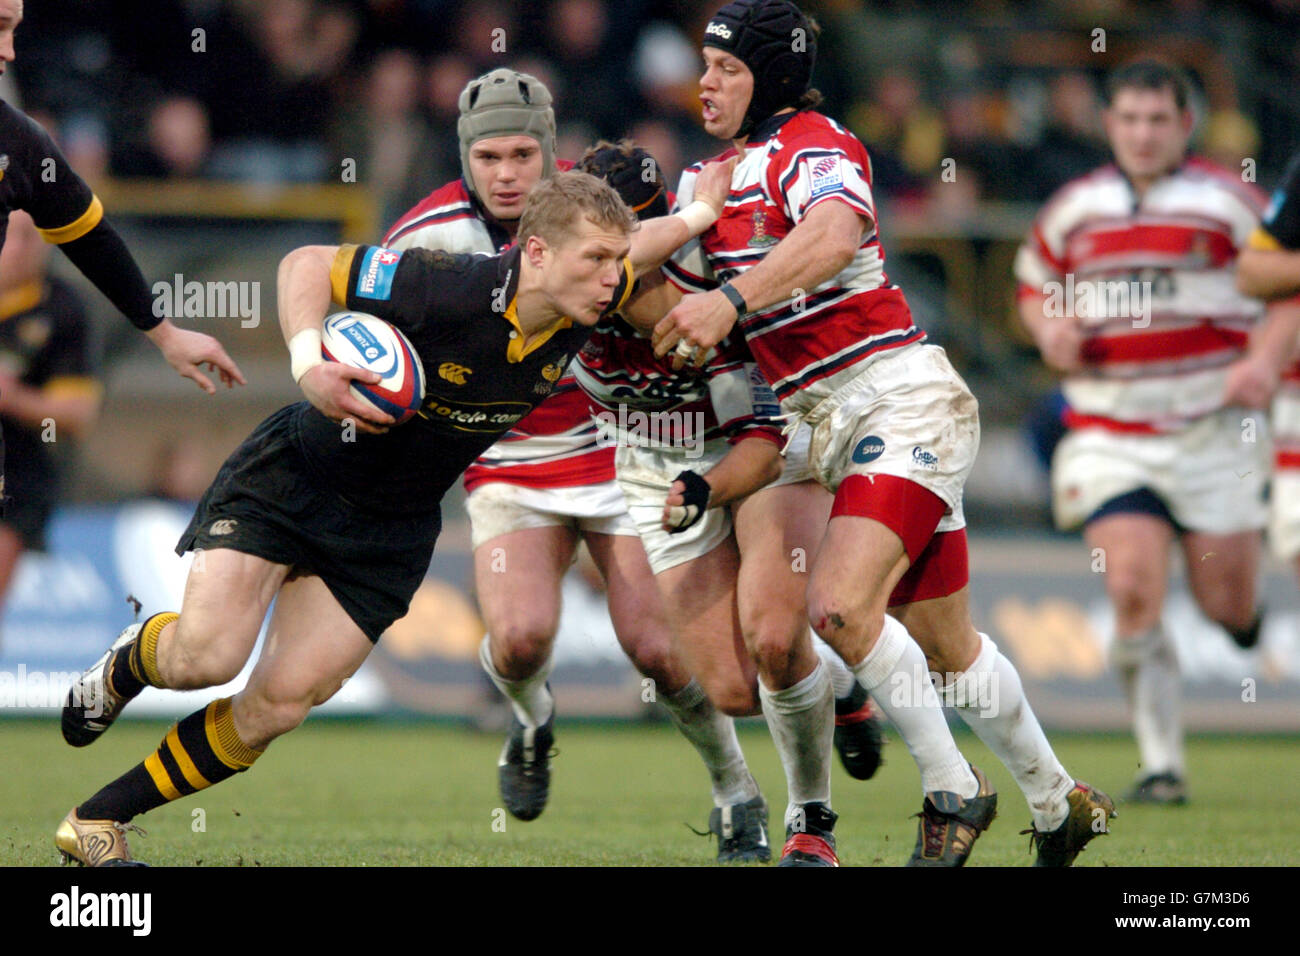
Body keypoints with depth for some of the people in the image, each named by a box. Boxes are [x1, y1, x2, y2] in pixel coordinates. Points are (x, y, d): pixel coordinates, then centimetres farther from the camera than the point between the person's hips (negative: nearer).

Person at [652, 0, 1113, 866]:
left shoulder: (813, 144, -11)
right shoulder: (718, 182, 16)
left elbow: (833, 233, -34)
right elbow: (671, 306, 20)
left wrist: (731, 299, -44)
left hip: (902, 397, -9)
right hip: (835, 424, 9)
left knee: (841, 604, -23)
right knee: (945, 646, 12)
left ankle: (954, 794, -8)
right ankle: (1058, 802, 28)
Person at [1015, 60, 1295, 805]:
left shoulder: (1227, 203, -2)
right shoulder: (1072, 210, 8)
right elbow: (1035, 288, 23)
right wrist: (1051, 331, 0)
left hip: (1213, 430, -1)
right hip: (1109, 432, 1)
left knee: (1228, 605, 2)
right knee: (1134, 594, -14)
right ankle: (1162, 765, -7)